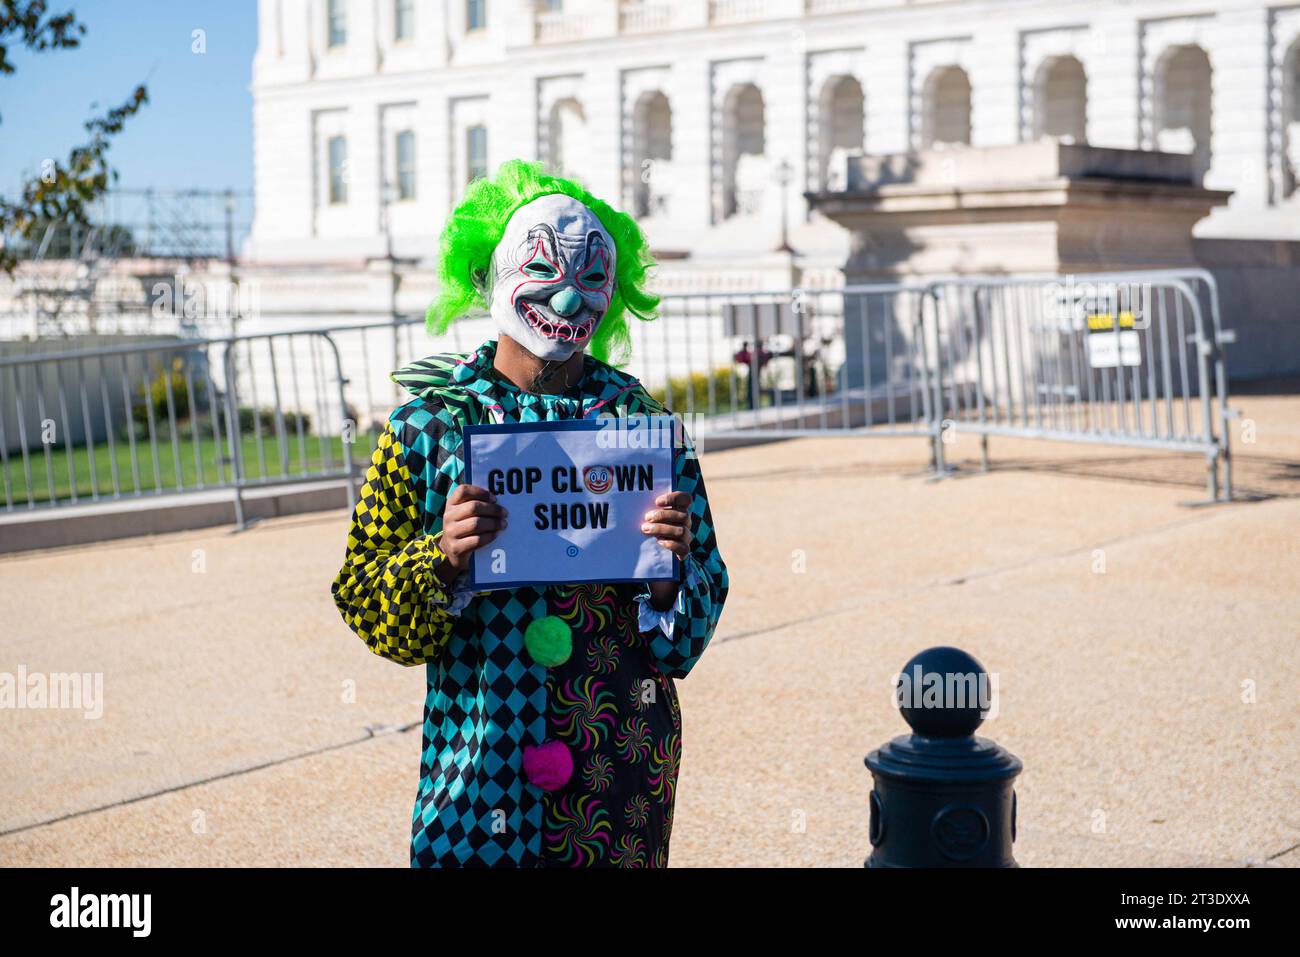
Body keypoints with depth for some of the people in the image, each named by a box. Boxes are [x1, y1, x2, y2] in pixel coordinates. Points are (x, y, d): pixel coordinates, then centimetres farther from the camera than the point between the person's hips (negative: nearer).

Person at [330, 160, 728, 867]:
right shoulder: (429, 423, -1)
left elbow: (688, 636, 5)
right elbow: (367, 602, -1)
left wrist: (672, 561, -15)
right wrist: (442, 560, -19)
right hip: (481, 758, -1)